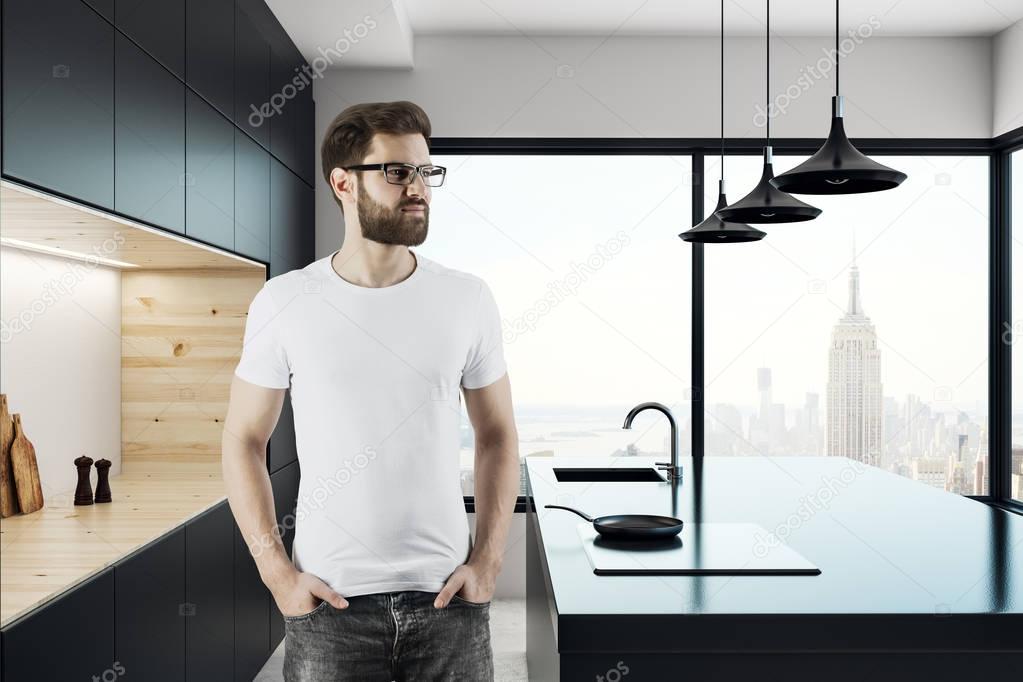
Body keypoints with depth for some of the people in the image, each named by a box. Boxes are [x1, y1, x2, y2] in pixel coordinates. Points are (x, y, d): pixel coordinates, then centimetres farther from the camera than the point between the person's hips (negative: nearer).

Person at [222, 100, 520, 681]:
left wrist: (488, 562, -2)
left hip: (446, 595, 1)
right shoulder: (285, 302, -5)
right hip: (328, 601, -1)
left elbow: (498, 436, 5)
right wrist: (277, 572, -5)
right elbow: (244, 440, 1)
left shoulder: (468, 299, -1)